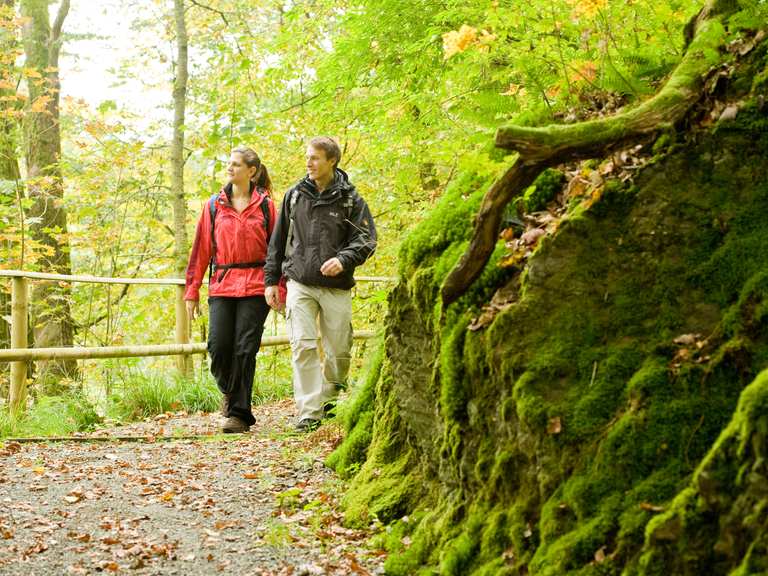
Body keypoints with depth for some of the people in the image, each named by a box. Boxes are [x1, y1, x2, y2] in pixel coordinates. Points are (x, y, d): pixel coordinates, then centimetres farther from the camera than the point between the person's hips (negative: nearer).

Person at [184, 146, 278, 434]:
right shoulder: (214, 205, 10)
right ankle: (229, 391, 23)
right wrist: (192, 291, 7)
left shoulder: (265, 206, 6)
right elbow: (201, 249, 10)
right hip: (222, 285, 2)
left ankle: (239, 413, 5)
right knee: (218, 345, -7)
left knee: (245, 349, -4)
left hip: (255, 288, -2)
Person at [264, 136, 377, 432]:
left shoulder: (349, 199, 1)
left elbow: (366, 239, -3)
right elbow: (278, 241, 14)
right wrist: (271, 279, 11)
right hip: (300, 283, 1)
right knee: (303, 346, -11)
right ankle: (309, 411, -9)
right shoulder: (295, 195, 8)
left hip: (336, 286, -1)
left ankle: (328, 397, 30)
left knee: (339, 350, 6)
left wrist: (344, 259, -21)